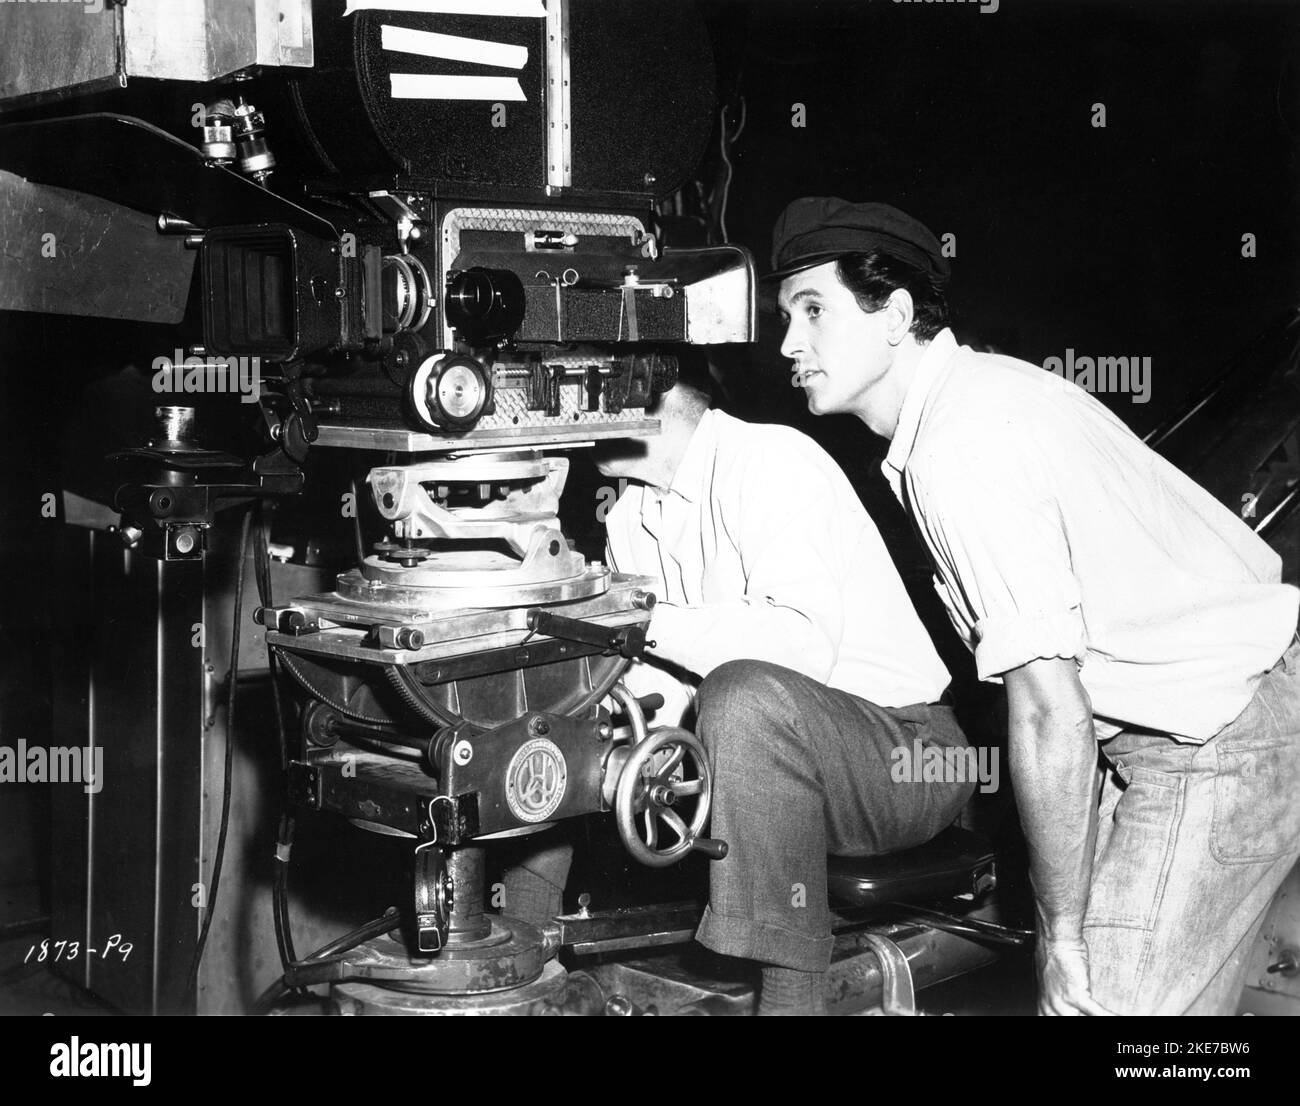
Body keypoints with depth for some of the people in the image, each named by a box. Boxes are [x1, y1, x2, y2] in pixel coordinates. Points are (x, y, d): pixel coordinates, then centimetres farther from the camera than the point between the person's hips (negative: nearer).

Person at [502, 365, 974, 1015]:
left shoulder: (772, 459, -17)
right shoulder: (631, 513, 9)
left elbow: (805, 641, -31)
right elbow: (652, 674, 4)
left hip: (901, 746, -8)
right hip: (765, 742, 8)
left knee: (748, 693, -39)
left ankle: (790, 992, -31)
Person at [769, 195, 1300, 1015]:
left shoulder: (960, 450, -21)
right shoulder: (969, 390, 9)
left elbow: (1051, 714, -22)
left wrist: (1067, 929, -13)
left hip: (1223, 741, -9)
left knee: (1102, 999, -9)